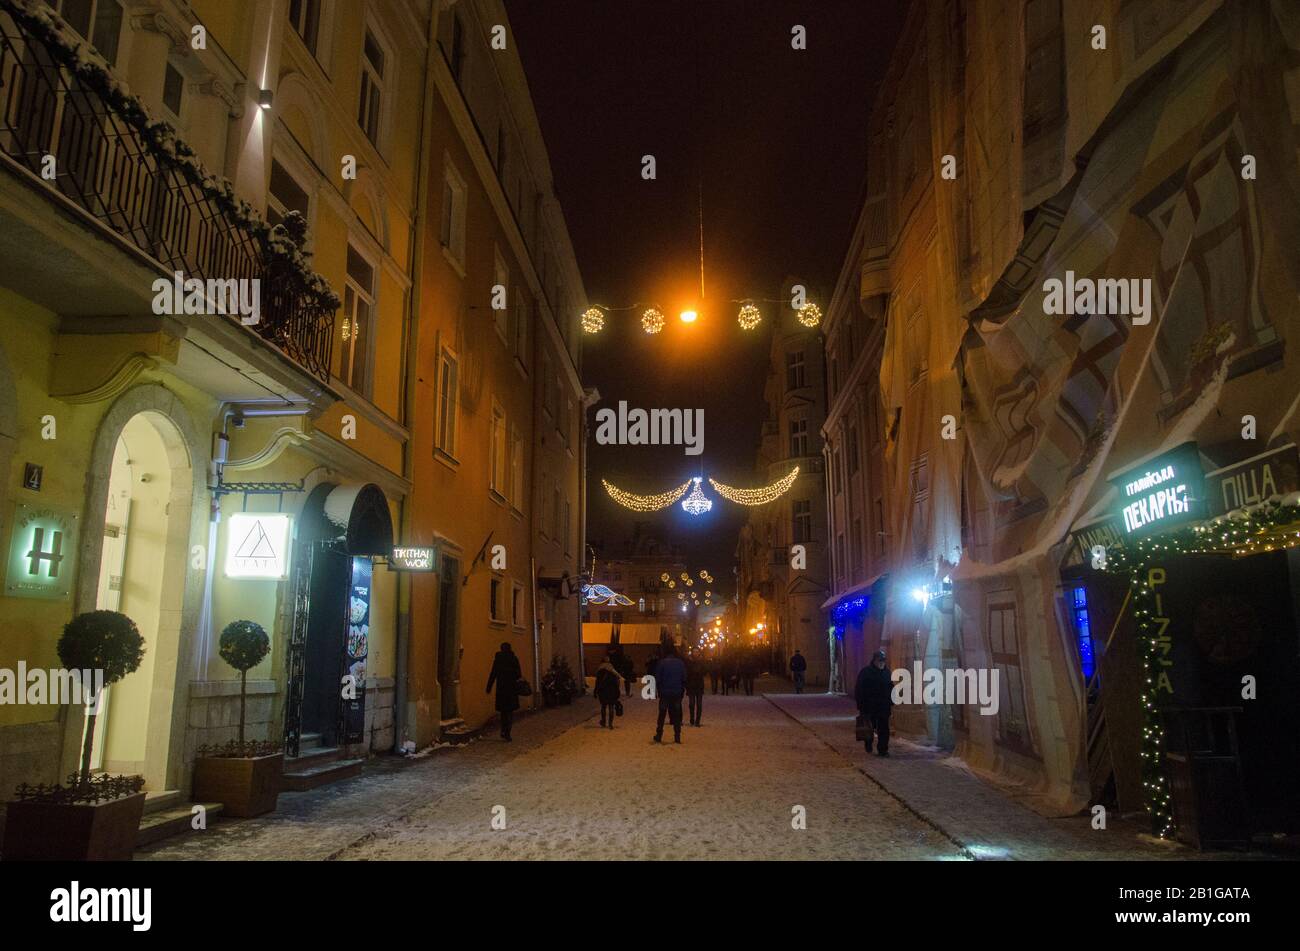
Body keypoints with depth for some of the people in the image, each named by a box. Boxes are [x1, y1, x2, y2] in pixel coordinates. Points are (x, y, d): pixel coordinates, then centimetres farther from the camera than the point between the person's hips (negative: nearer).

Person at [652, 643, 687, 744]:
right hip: (677, 693, 2)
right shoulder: (680, 663, 0)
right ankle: (677, 736, 5)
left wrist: (659, 691, 5)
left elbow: (657, 679, -5)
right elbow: (684, 679, 3)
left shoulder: (661, 663, -7)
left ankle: (659, 736, 10)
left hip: (664, 693, -1)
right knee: (677, 715, 8)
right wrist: (682, 691, 10)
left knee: (662, 714, 9)